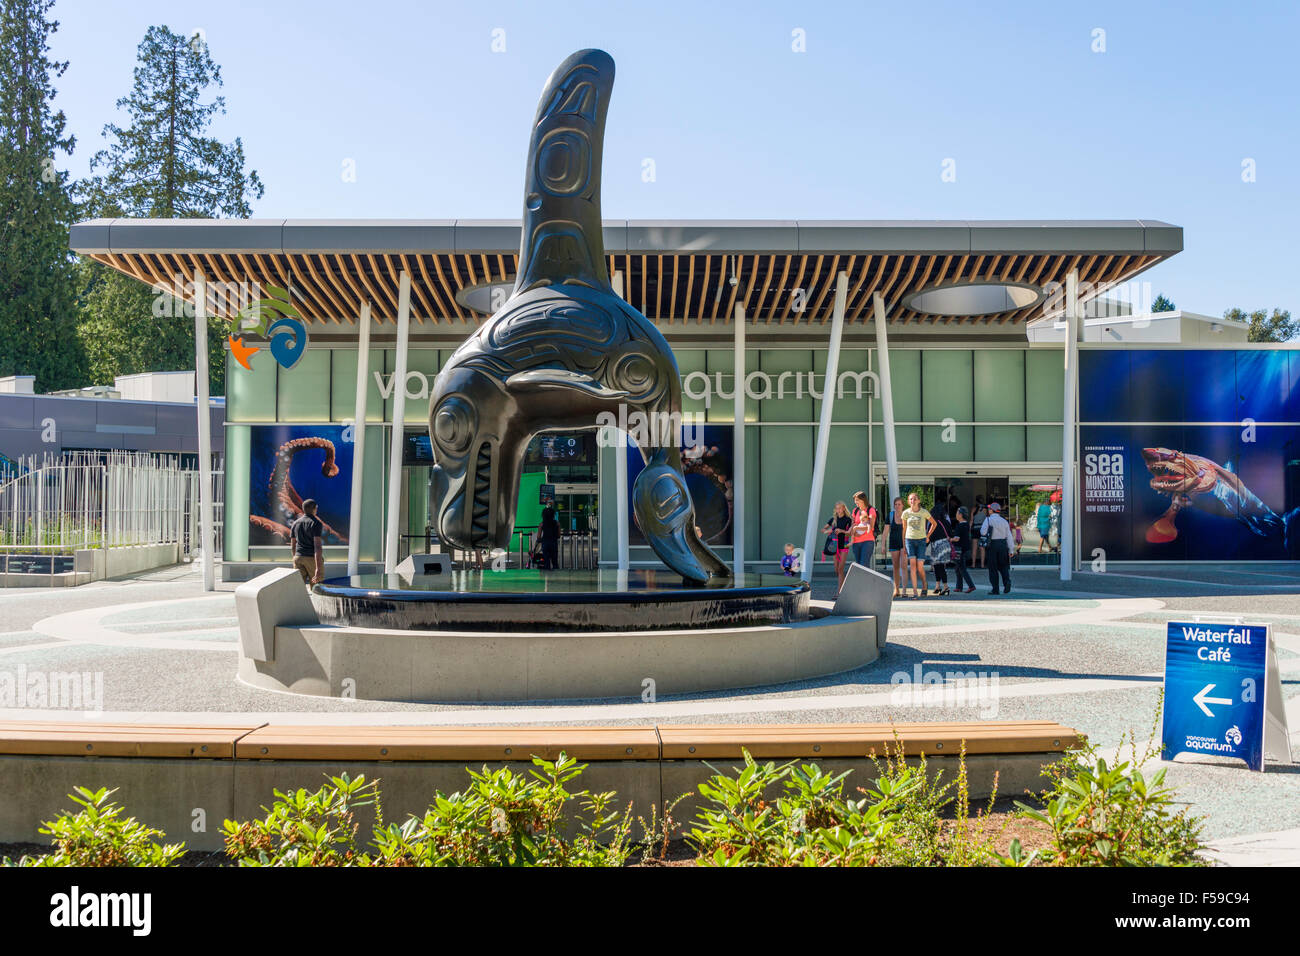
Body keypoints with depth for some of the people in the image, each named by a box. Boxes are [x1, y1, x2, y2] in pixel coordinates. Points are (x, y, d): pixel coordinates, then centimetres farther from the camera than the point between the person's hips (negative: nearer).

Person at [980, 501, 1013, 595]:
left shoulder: (988, 520, -4)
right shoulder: (1004, 521, 9)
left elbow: (983, 532, -13)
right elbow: (1009, 536, 7)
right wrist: (1010, 550, 9)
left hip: (992, 544, -3)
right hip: (1003, 544, 3)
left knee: (993, 567, 5)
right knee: (1003, 566, 15)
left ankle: (995, 589, 5)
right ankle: (1007, 581, -10)